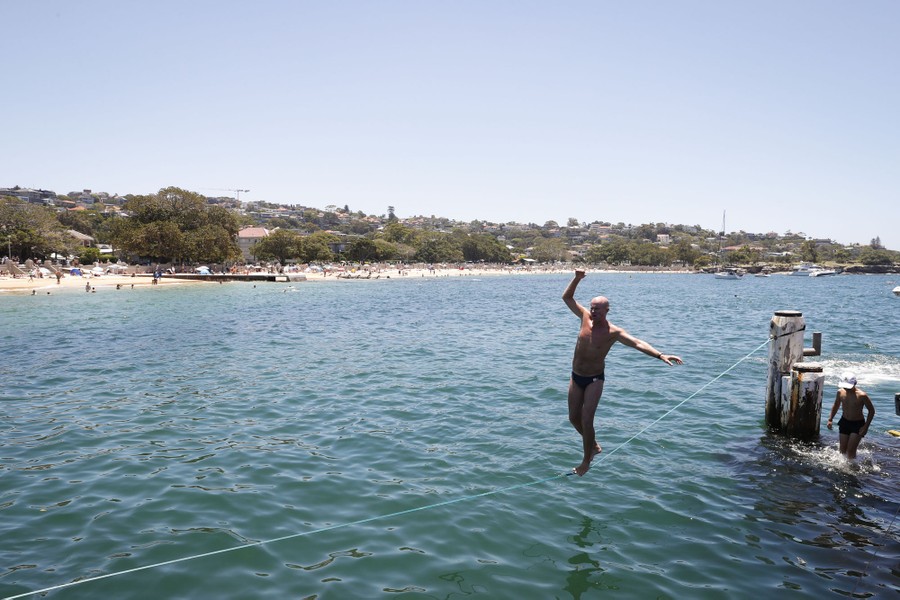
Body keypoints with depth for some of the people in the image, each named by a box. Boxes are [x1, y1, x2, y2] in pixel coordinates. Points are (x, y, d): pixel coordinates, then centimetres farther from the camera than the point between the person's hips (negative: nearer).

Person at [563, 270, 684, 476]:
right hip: (576, 377, 5)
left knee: (586, 421, -8)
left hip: (594, 379, -5)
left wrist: (660, 355, -42)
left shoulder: (613, 332, -18)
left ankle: (586, 461, 10)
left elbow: (638, 343, -29)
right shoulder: (585, 317, -5)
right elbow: (567, 297, 1)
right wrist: (576, 279, -13)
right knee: (574, 418, 12)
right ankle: (593, 446, 36)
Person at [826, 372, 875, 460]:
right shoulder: (840, 392, -7)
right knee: (843, 450, 10)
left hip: (857, 424, -4)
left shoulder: (862, 395, -22)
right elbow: (836, 406, 12)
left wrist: (866, 427, -14)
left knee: (850, 450, -8)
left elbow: (871, 411, -10)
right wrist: (830, 419, 7)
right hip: (844, 422, 5)